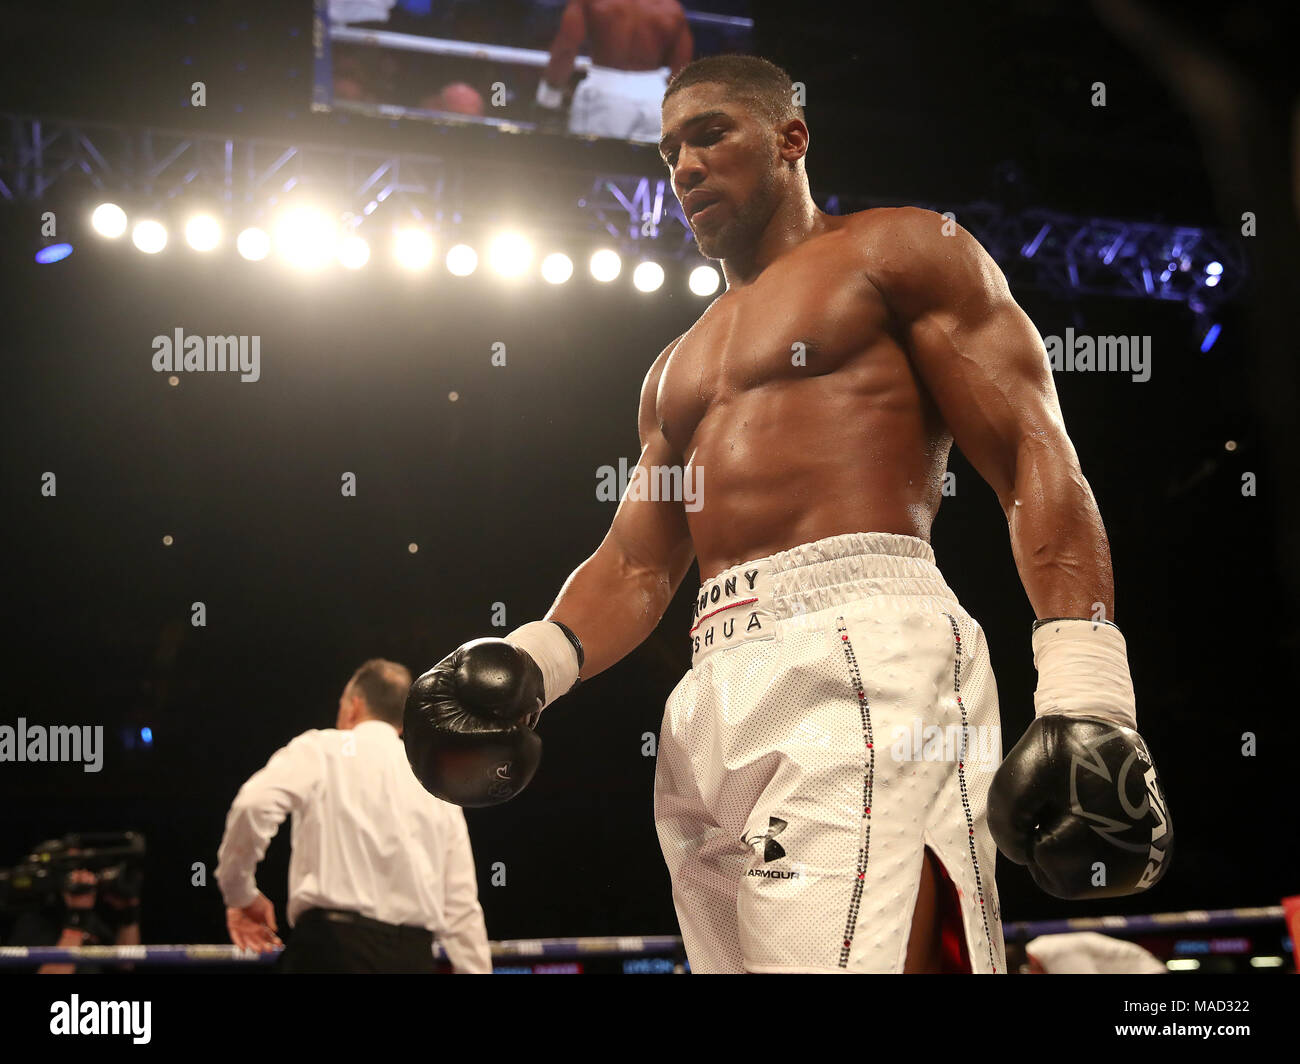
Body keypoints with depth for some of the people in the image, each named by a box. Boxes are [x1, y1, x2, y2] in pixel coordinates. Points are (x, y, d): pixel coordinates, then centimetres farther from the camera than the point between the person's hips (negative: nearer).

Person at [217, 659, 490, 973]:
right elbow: (462, 904, 15)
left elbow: (254, 805, -12)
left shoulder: (321, 749, 7)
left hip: (333, 948, -5)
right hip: (415, 954, 5)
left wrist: (240, 893, 1)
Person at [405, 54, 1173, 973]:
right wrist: (533, 659, 3)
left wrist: (1086, 696, -15)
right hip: (718, 685, 7)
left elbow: (1035, 457, 0)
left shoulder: (898, 253, 12)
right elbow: (635, 569, 27)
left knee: (849, 956, -27)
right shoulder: (676, 370, 33)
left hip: (861, 654, -7)